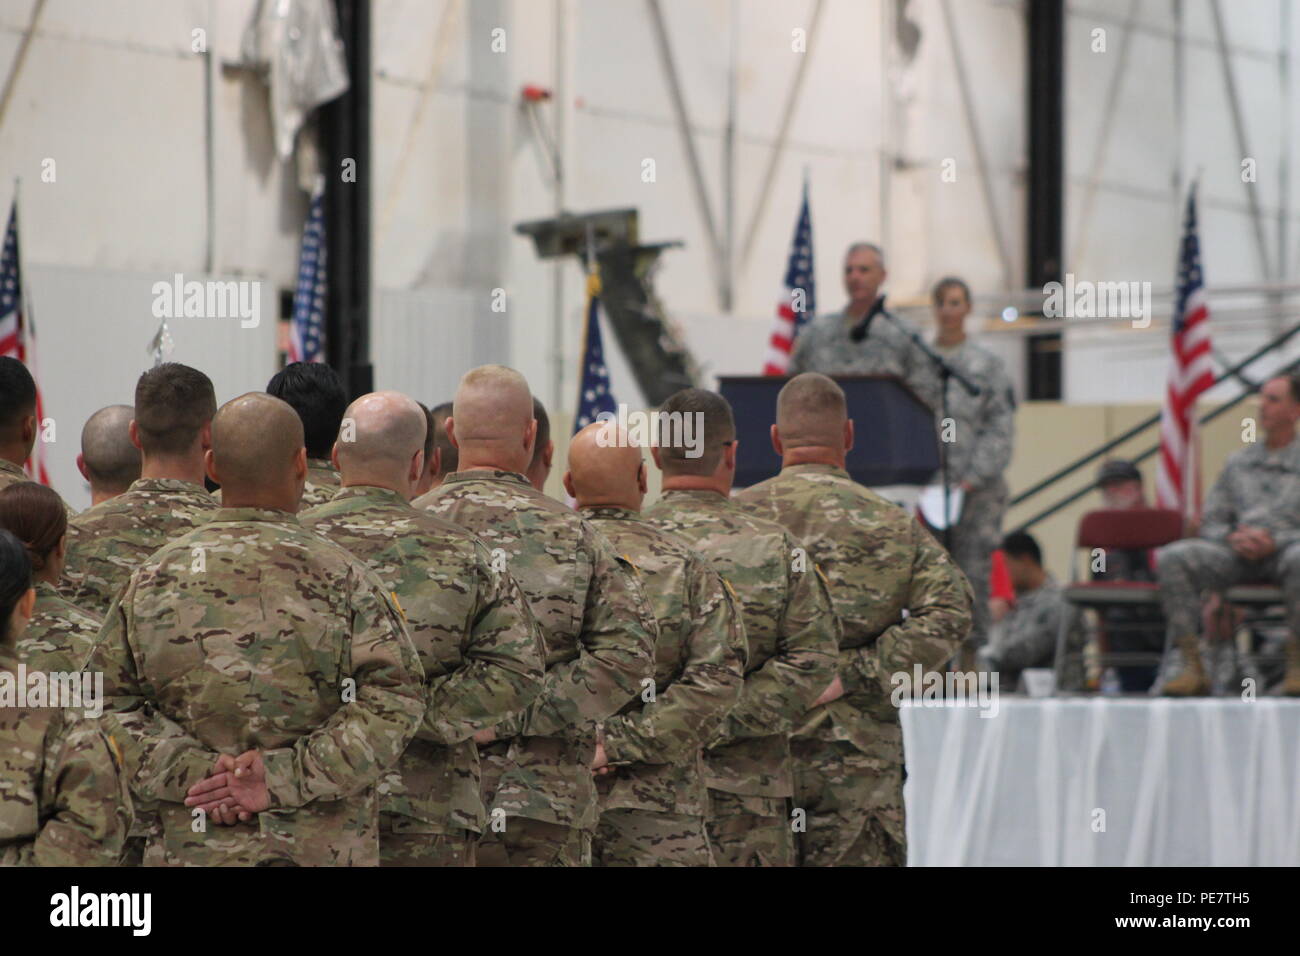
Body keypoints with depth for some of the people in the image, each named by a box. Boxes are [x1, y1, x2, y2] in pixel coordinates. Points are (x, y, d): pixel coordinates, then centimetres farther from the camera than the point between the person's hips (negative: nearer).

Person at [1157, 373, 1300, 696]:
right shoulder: (1238, 462, 24)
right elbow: (1211, 521, 19)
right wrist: (1232, 537, -4)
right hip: (1239, 553, 4)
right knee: (1173, 557, -24)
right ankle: (1192, 667, -27)